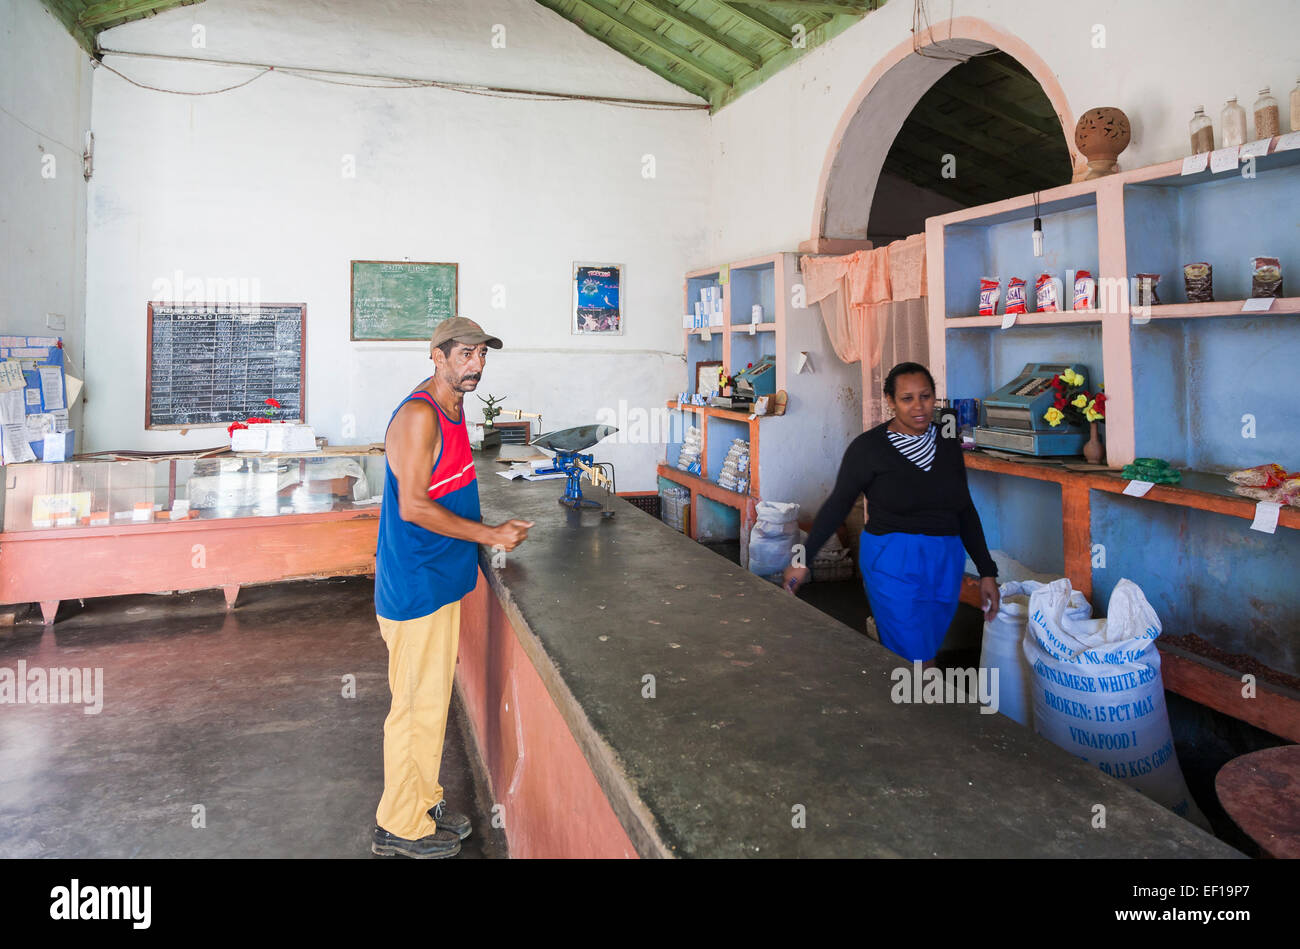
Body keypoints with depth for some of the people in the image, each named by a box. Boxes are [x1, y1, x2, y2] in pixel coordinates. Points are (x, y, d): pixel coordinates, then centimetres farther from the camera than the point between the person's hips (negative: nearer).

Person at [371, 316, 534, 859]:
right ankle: (399, 828, 18)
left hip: (438, 579, 10)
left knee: (432, 699, 19)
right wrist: (490, 535, -20)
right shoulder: (419, 415, -19)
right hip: (415, 586, -9)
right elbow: (413, 506, -23)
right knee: (415, 706, 2)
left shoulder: (451, 408, 11)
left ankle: (423, 801, 34)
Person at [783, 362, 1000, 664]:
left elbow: (965, 510, 13)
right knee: (913, 664, -5)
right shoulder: (868, 447, -8)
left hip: (946, 563, 5)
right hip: (894, 565, -5)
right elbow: (837, 505, -1)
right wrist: (803, 560, 0)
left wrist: (987, 571, 11)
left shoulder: (948, 443, 6)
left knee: (929, 653, 13)